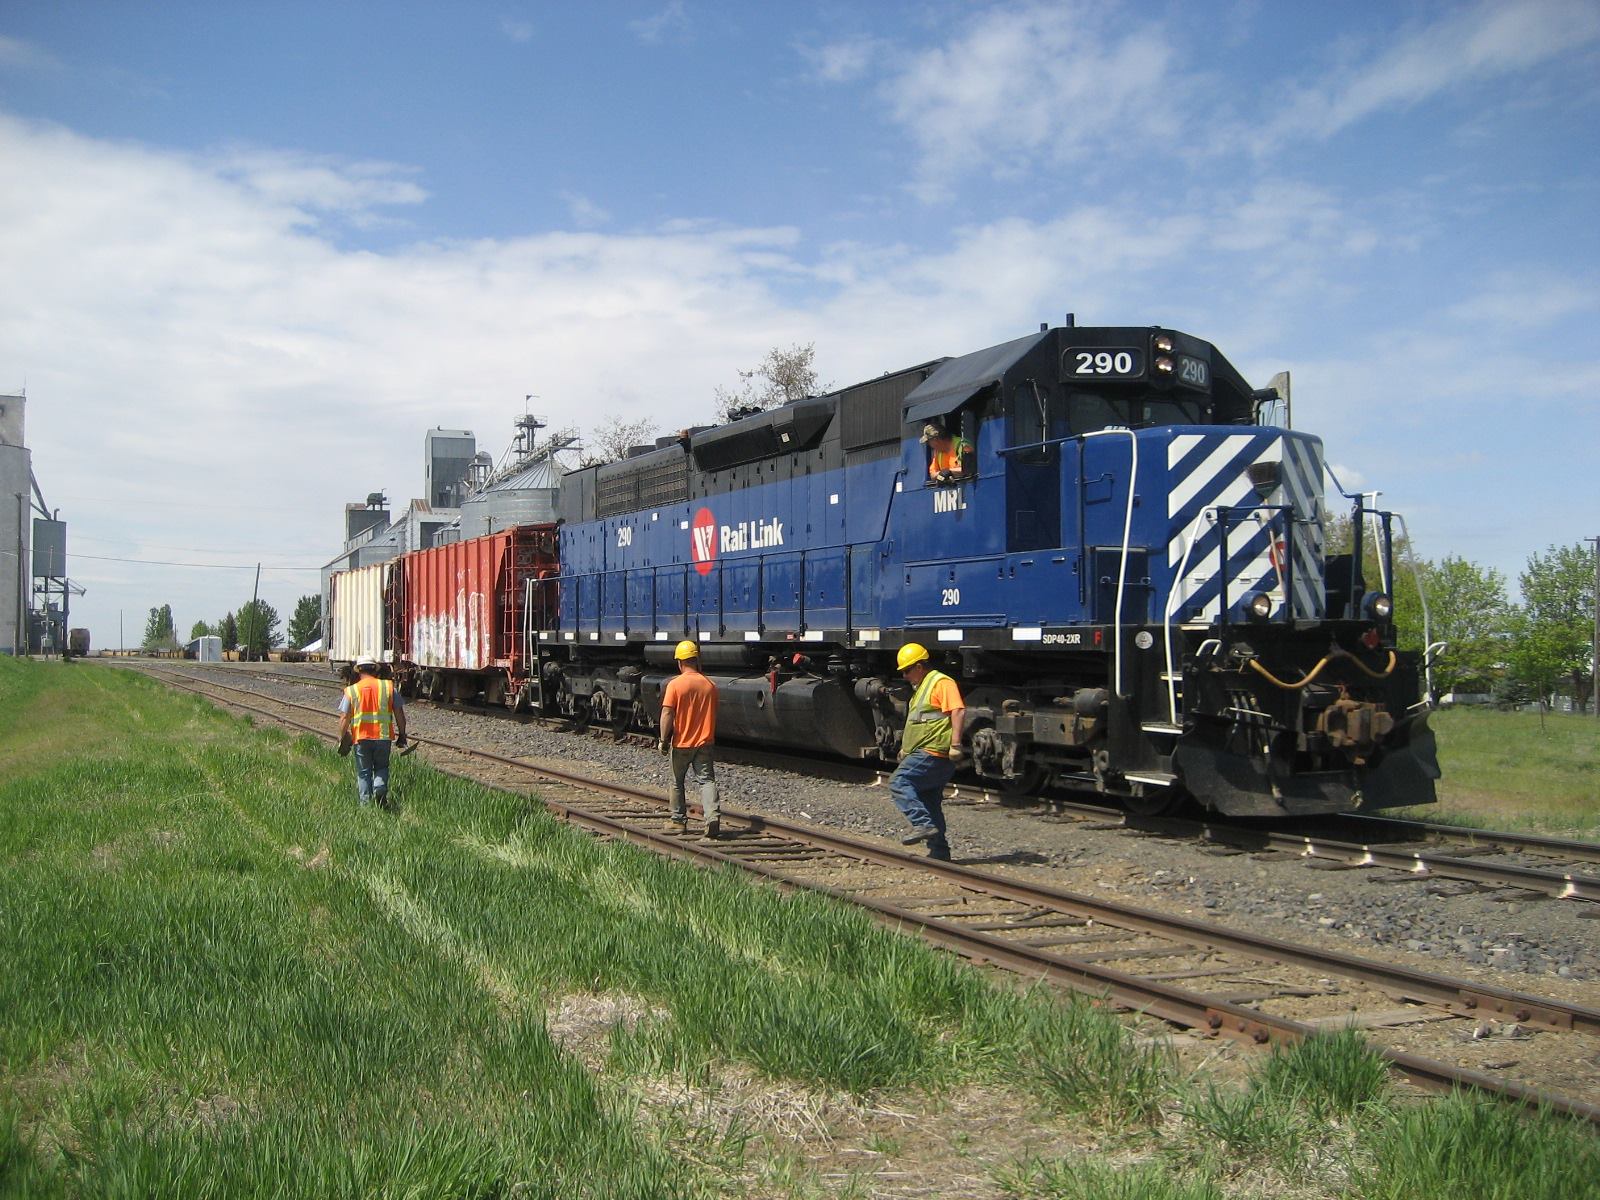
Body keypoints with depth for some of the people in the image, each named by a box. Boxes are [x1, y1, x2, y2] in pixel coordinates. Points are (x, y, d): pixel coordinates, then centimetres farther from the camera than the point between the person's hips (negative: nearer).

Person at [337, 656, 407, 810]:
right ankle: (380, 788, -9)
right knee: (381, 767, 17)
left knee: (363, 772, 12)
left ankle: (365, 803, 11)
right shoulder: (388, 686, 2)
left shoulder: (351, 690, 1)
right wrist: (402, 734, 11)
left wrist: (342, 738, 8)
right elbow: (399, 713, 2)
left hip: (361, 737, 0)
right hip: (383, 736, 0)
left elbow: (344, 718, -3)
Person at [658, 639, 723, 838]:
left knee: (677, 782, 15)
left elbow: (667, 714, -16)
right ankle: (713, 816, -19)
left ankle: (678, 820, 23)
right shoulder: (710, 685, 2)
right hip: (705, 742, 2)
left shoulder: (675, 685, -13)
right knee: (706, 780, 0)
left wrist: (664, 740, -8)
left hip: (681, 743, -2)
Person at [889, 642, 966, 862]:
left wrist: (955, 745, -27)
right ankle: (939, 851, 14)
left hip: (933, 753, -11)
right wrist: (906, 749, 31)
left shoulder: (941, 683, -9)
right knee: (930, 803, 11)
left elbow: (958, 712, -21)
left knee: (899, 782, -20)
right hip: (924, 753, 11)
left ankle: (923, 825, -26)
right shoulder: (922, 687, 23)